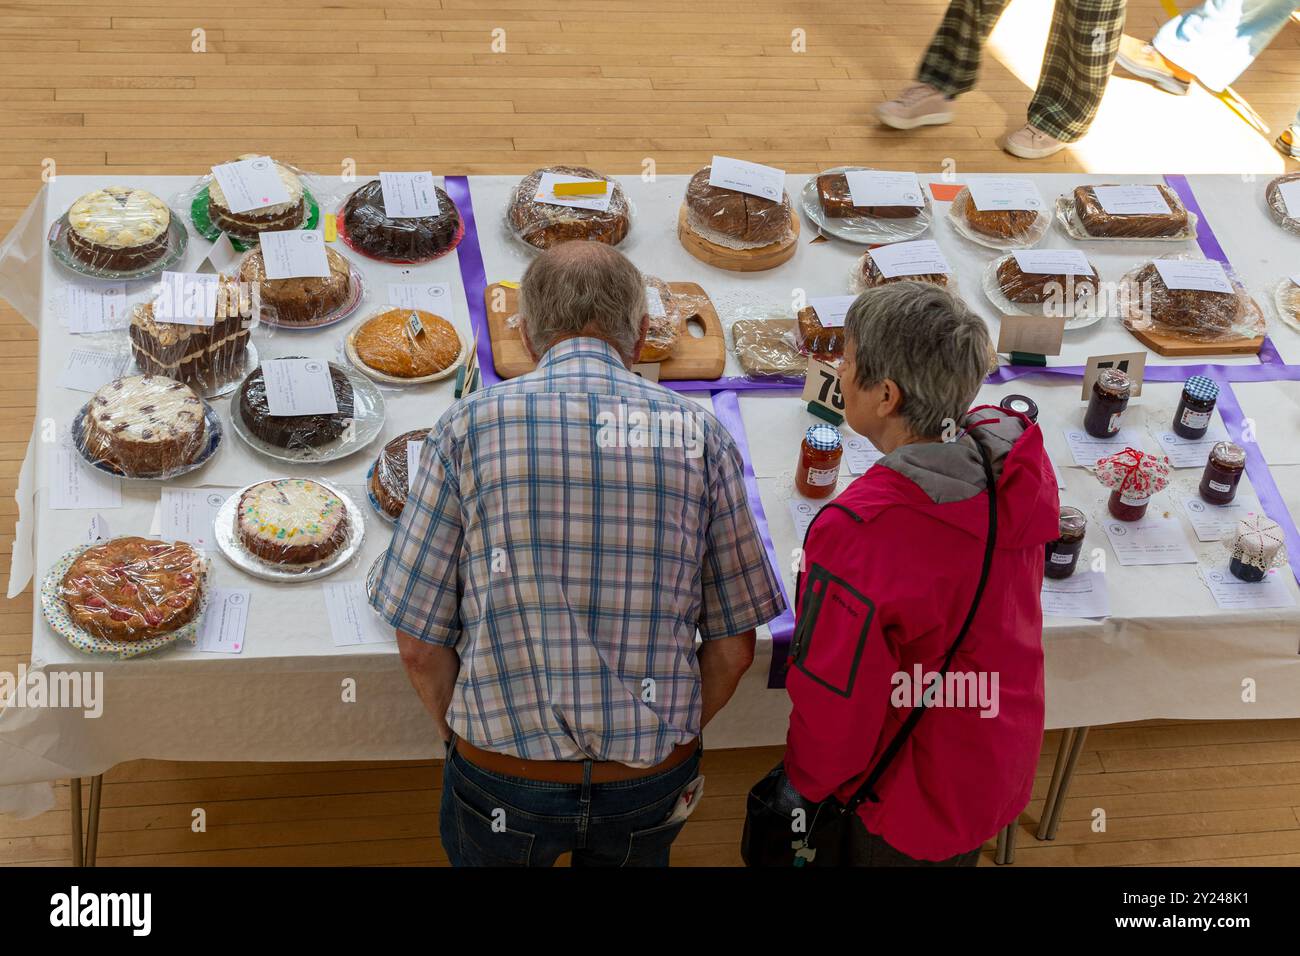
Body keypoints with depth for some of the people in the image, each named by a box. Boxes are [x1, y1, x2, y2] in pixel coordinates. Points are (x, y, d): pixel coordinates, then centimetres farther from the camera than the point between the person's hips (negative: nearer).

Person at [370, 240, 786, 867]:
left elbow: (420, 644, -8)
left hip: (504, 779, -1)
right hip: (652, 785, 2)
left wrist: (469, 741, 9)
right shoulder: (700, 436, -6)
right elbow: (733, 646, -2)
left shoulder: (469, 427, -10)